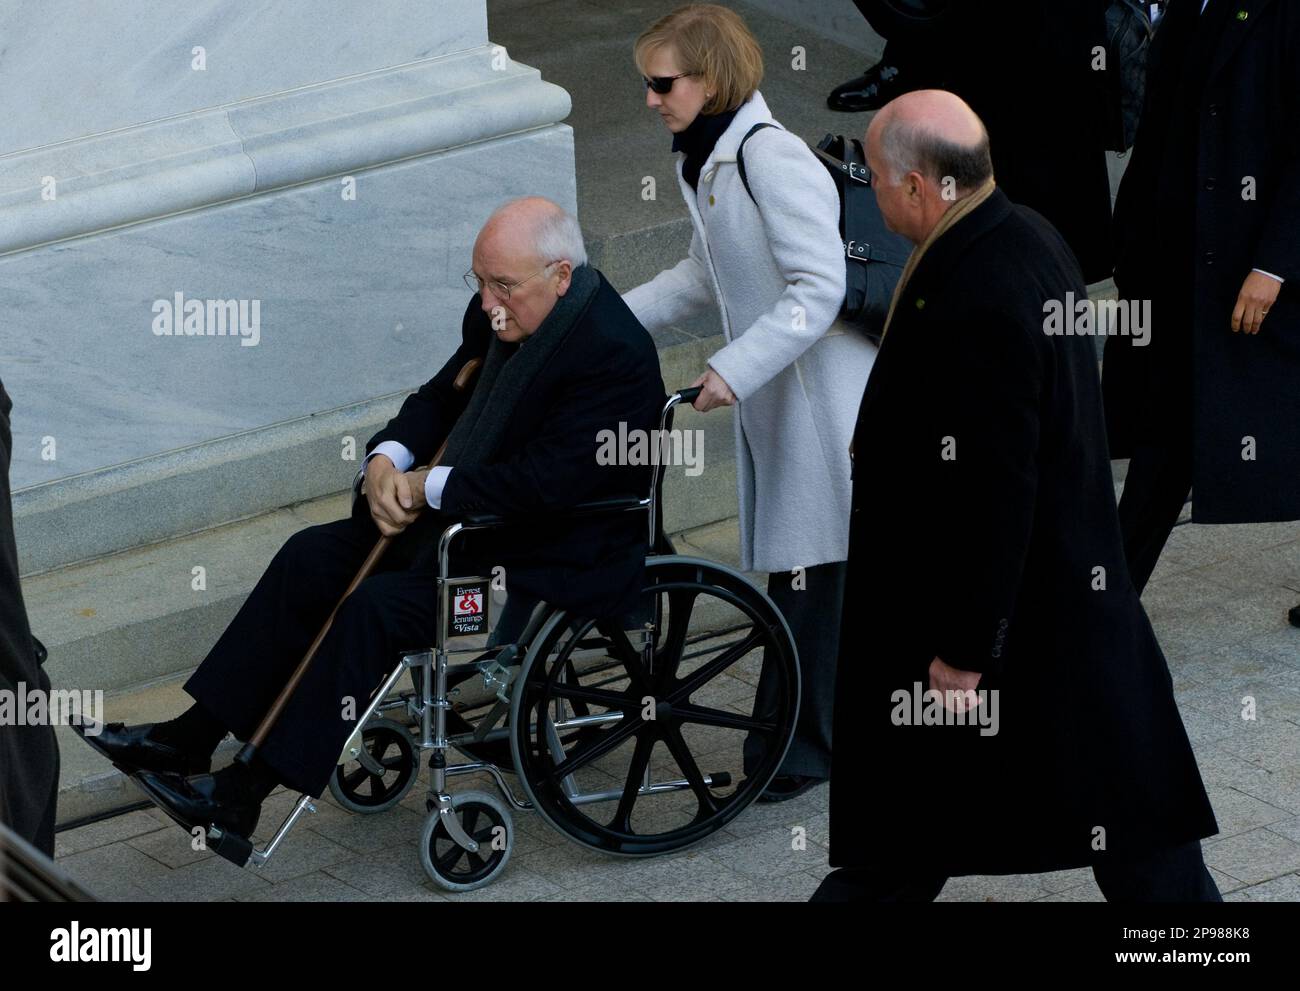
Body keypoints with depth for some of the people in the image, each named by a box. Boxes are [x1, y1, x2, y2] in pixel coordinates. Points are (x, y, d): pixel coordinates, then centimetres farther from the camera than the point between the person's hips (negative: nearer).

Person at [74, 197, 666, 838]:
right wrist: (387, 458, -5)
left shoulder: (614, 353, -24)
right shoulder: (499, 315, 4)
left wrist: (432, 487, -19)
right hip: (469, 519, 10)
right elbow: (440, 397, 17)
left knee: (377, 608, -23)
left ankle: (245, 794, -17)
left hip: (554, 557, -10)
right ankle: (192, 736, 2)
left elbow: (546, 481, -30)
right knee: (311, 557, -1)